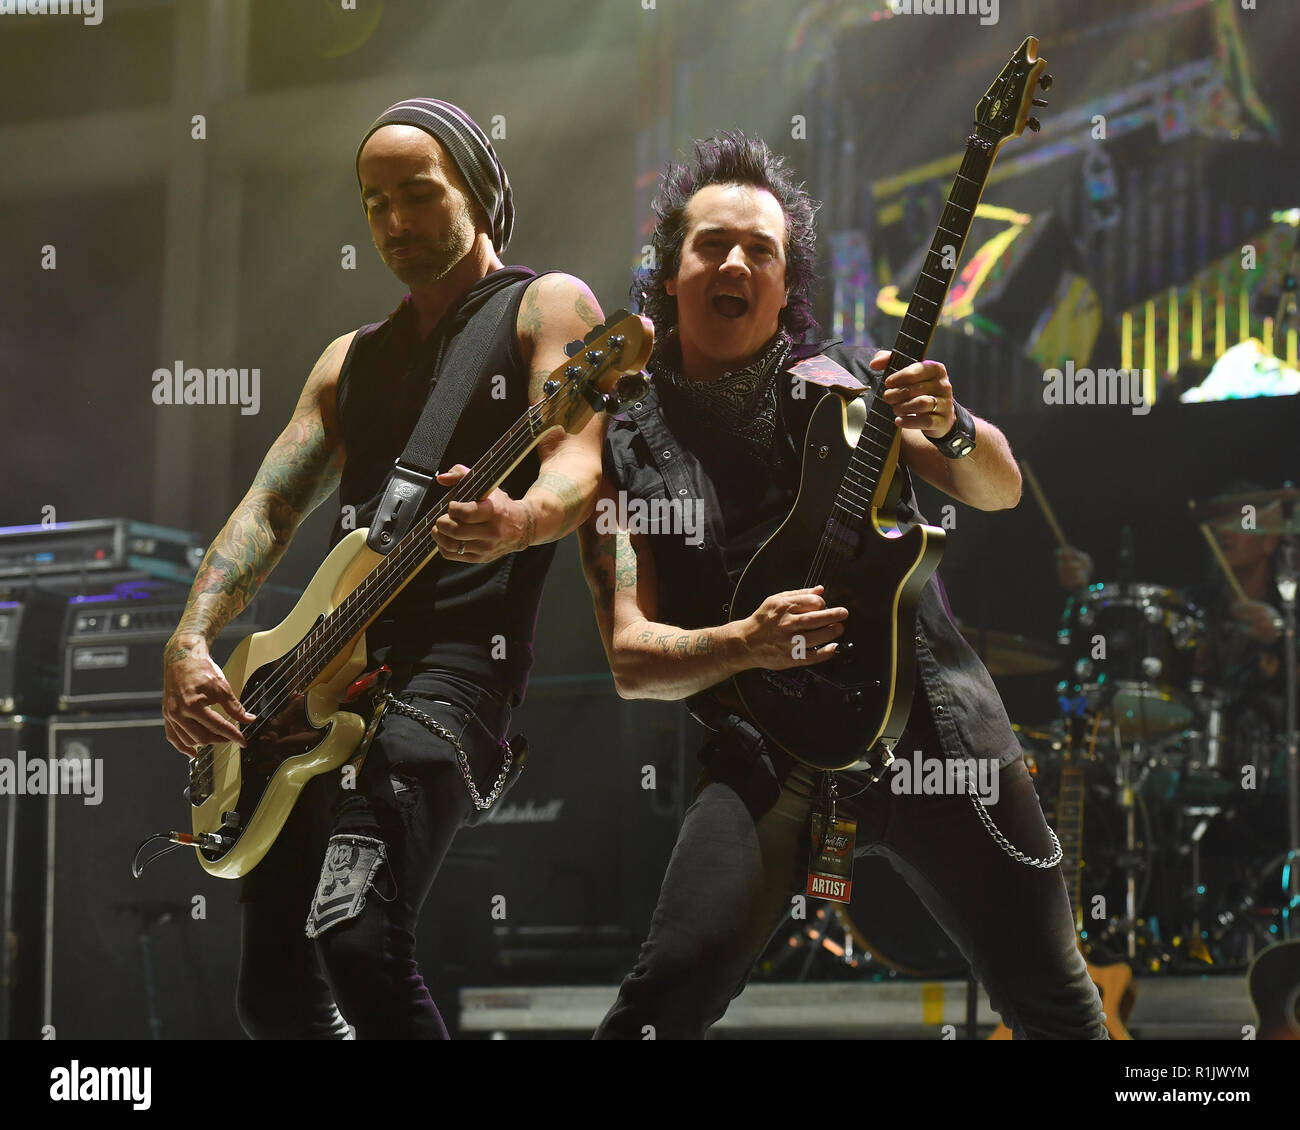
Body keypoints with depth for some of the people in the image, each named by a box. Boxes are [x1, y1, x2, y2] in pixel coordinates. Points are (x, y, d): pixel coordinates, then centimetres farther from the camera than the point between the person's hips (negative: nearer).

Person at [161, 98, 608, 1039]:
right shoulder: (352, 359, 25)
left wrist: (515, 522, -36)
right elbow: (270, 508, 17)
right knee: (275, 994, 9)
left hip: (453, 667, -8)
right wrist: (190, 642, 0)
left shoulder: (547, 307, 4)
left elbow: (578, 465, -12)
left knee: (360, 950, -28)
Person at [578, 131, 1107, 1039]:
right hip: (770, 750, -1)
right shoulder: (629, 448, 6)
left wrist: (948, 429, -17)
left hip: (932, 720, 2)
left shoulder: (846, 379, 10)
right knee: (664, 1000, -23)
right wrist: (743, 644, -19)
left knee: (1057, 1007, 6)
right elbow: (629, 656, 1)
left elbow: (999, 490, 6)